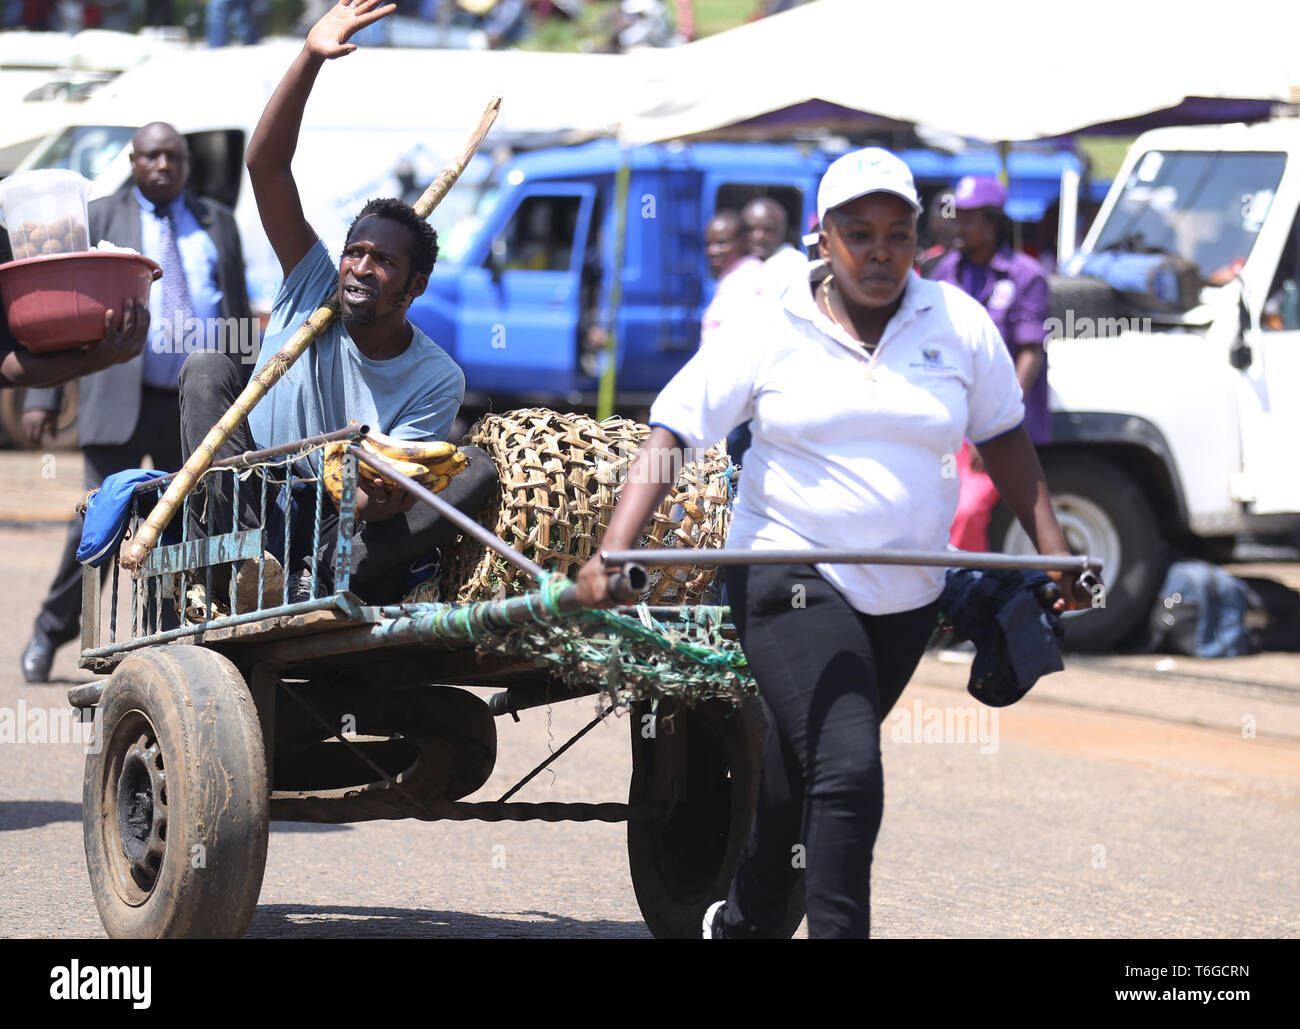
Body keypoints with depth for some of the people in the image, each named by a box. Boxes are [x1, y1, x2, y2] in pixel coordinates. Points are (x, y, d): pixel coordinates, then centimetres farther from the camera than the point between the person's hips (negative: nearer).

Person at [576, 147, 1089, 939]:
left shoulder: (958, 325, 2)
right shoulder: (772, 333, -7)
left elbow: (1004, 437, 13)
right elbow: (671, 433, -10)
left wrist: (1052, 548, 6)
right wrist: (614, 550, -21)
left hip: (907, 595, 4)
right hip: (793, 580, -4)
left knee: (802, 760, 18)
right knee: (846, 773, -20)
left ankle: (748, 918, 38)